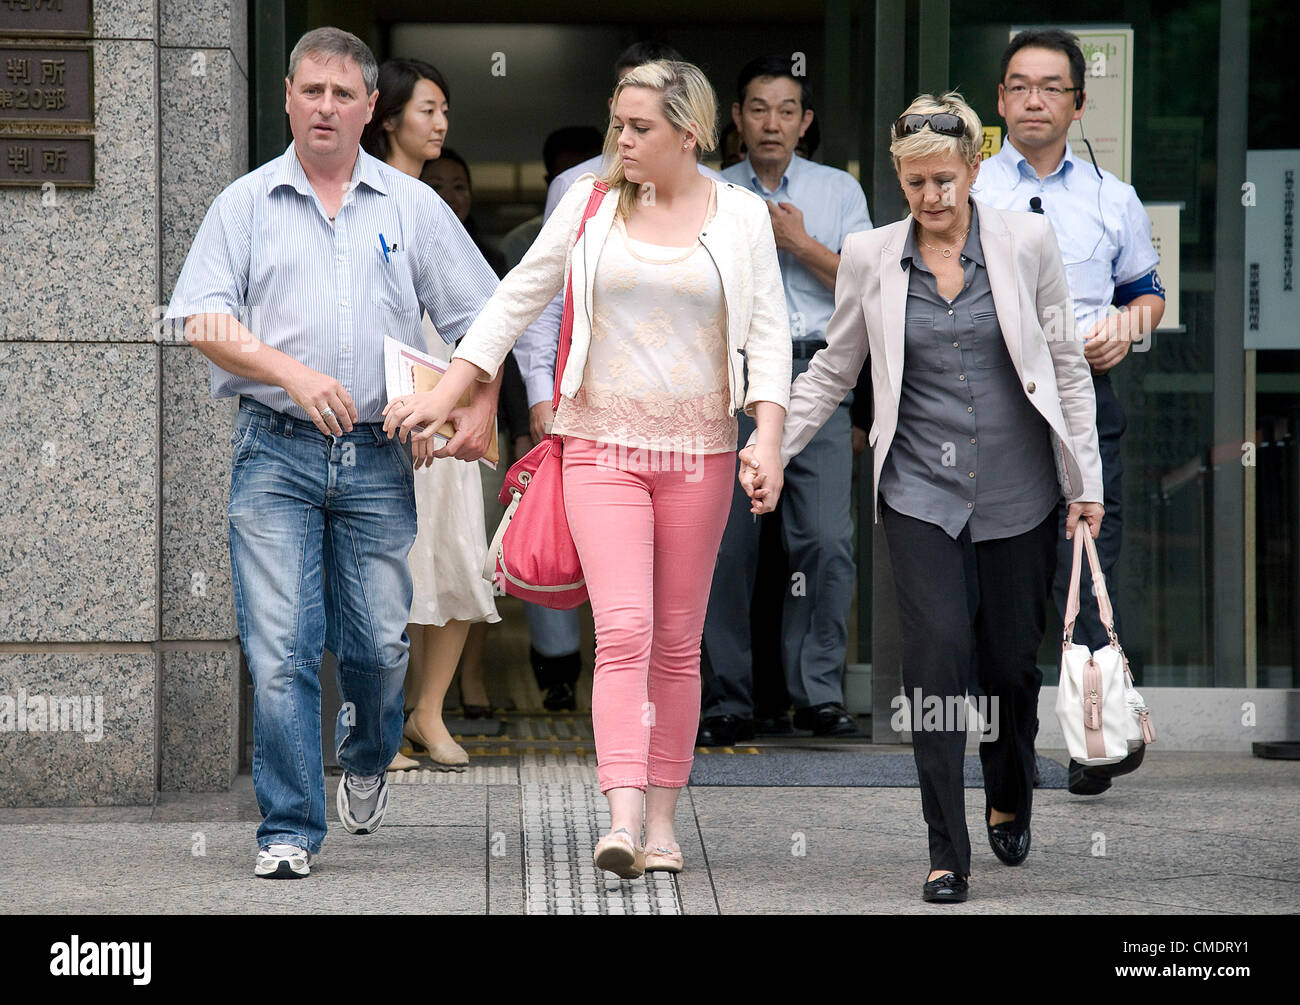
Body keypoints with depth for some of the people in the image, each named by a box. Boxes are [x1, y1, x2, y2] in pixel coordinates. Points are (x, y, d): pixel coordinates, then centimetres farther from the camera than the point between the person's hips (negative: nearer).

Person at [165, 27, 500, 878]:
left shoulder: (413, 207, 10)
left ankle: (366, 762, 36)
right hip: (275, 454, -1)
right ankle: (291, 828, -3)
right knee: (281, 647, -8)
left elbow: (481, 317, 11)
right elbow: (204, 322, -1)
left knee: (380, 644, 5)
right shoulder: (246, 205, 7)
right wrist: (293, 374, -14)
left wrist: (482, 407, -4)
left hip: (377, 457, 1)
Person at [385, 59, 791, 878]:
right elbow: (518, 299, 9)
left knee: (677, 641, 6)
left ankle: (662, 819, 13)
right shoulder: (590, 205, 4)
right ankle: (623, 818, -23)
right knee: (623, 628, -15)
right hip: (604, 445, -1)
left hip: (699, 451, 1)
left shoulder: (741, 216, 3)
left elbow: (769, 334, 1)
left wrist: (769, 441, -11)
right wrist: (445, 395, 3)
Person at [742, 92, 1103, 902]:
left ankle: (1010, 800, 38)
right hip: (921, 493, 0)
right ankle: (948, 852, -7)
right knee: (938, 652, -13)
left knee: (1012, 659, 8)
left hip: (1018, 493, 0)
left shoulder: (1026, 242, -1)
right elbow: (833, 371, 11)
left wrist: (1087, 480, 3)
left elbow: (1068, 365, 4)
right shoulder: (869, 259, 1)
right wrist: (771, 447, 0)